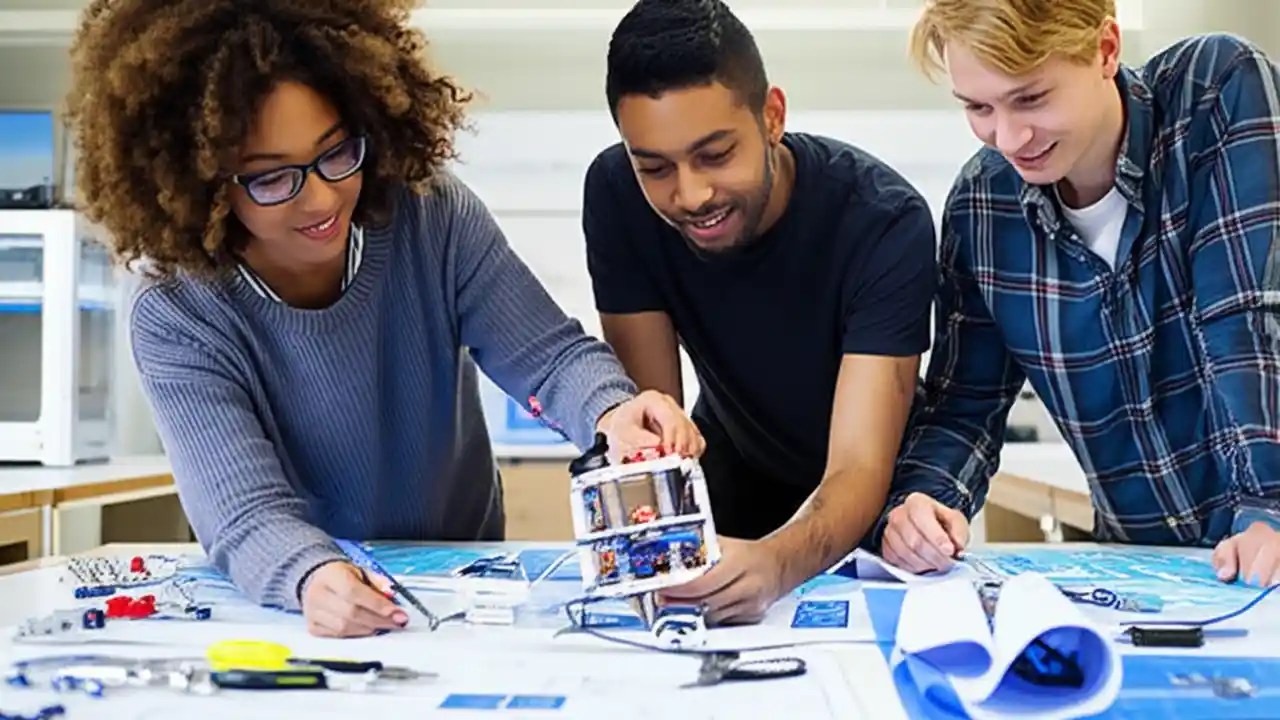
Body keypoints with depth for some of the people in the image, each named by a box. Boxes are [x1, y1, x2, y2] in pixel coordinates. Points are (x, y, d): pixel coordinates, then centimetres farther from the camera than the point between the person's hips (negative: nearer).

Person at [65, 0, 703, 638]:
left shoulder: (436, 220, -9)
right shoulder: (174, 323, -15)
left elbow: (553, 357, -11)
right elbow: (247, 518, -23)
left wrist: (611, 414, -33)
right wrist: (312, 578, -45)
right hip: (293, 620, -3)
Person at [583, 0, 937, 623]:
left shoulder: (885, 220, -29)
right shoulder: (615, 193, -21)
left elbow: (860, 467, -33)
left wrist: (777, 563, -54)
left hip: (864, 498, -1)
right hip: (734, 466, 2)